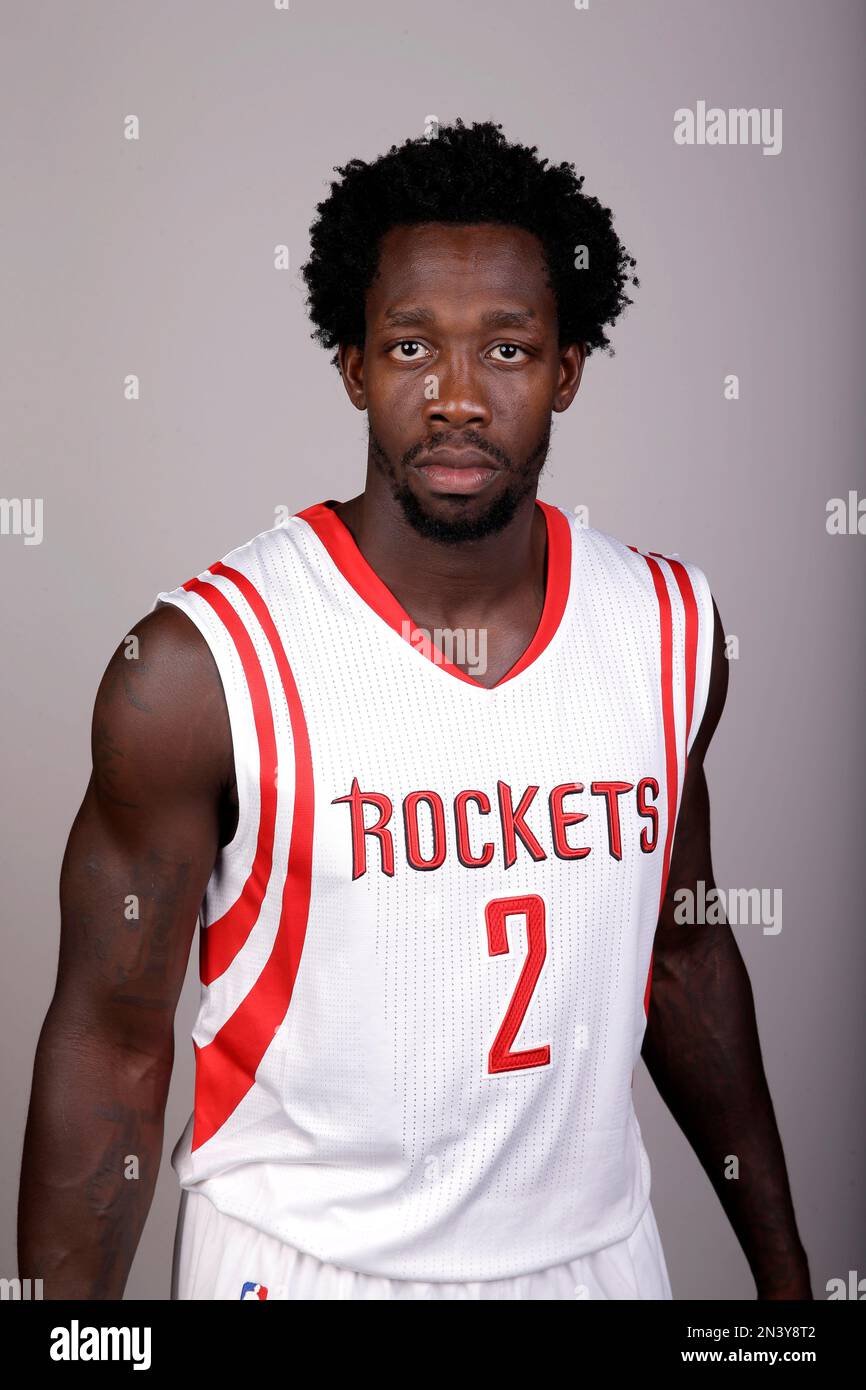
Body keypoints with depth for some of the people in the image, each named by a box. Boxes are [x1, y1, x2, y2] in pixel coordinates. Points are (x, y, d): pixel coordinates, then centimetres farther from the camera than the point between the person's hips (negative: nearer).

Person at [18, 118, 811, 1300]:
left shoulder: (673, 628, -6)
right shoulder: (201, 668, -19)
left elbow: (684, 948, 5)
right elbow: (110, 1041, -12)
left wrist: (781, 1258, 11)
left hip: (593, 1243, 4)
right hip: (299, 1256, -4)